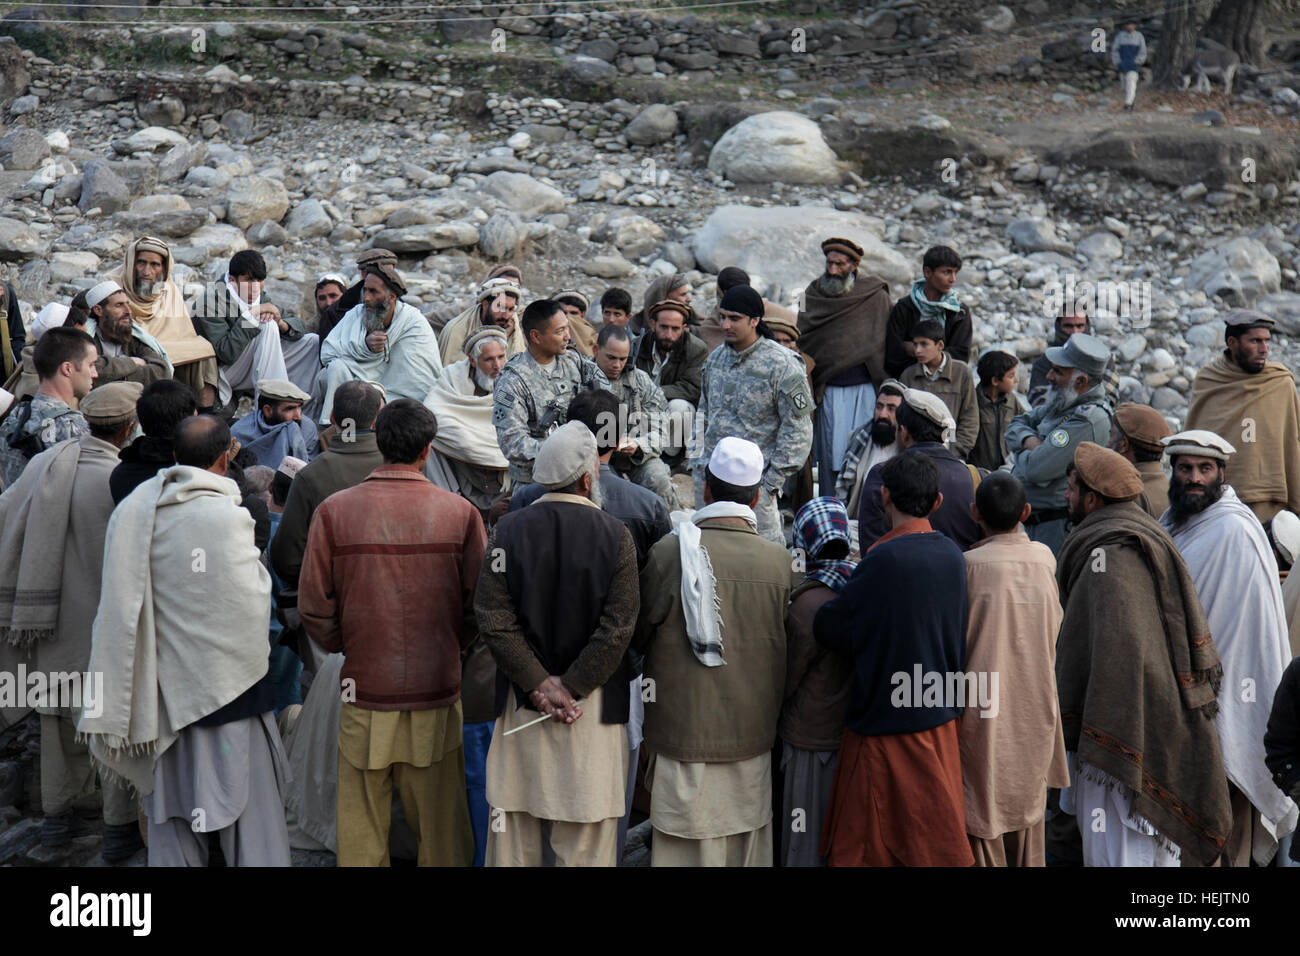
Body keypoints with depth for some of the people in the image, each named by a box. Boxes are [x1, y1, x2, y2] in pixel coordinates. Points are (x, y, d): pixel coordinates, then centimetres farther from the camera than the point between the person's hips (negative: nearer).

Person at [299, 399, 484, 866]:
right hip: (437, 690, 0)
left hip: (364, 691, 0)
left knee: (361, 830, 10)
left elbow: (313, 606, -3)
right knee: (440, 823, 11)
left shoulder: (334, 511, -5)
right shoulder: (460, 512, -5)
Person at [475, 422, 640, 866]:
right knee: (586, 842, 5)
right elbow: (618, 626, -12)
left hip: (521, 702, 2)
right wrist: (572, 688, -9)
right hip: (593, 707, -2)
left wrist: (538, 682, -6)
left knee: (516, 835, 10)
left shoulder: (509, 529, 0)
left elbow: (493, 618, -7)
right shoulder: (616, 535, -5)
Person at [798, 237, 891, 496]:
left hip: (865, 389, -1)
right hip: (828, 390, 1)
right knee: (830, 452, 0)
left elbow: (885, 343, 4)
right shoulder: (813, 293, 8)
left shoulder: (875, 294, 2)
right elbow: (802, 340, 10)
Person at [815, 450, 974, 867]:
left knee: (860, 847, 4)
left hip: (885, 723, -7)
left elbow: (830, 629, -15)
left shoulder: (884, 559, -19)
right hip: (942, 718, 7)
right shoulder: (951, 554, 2)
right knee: (937, 839, 16)